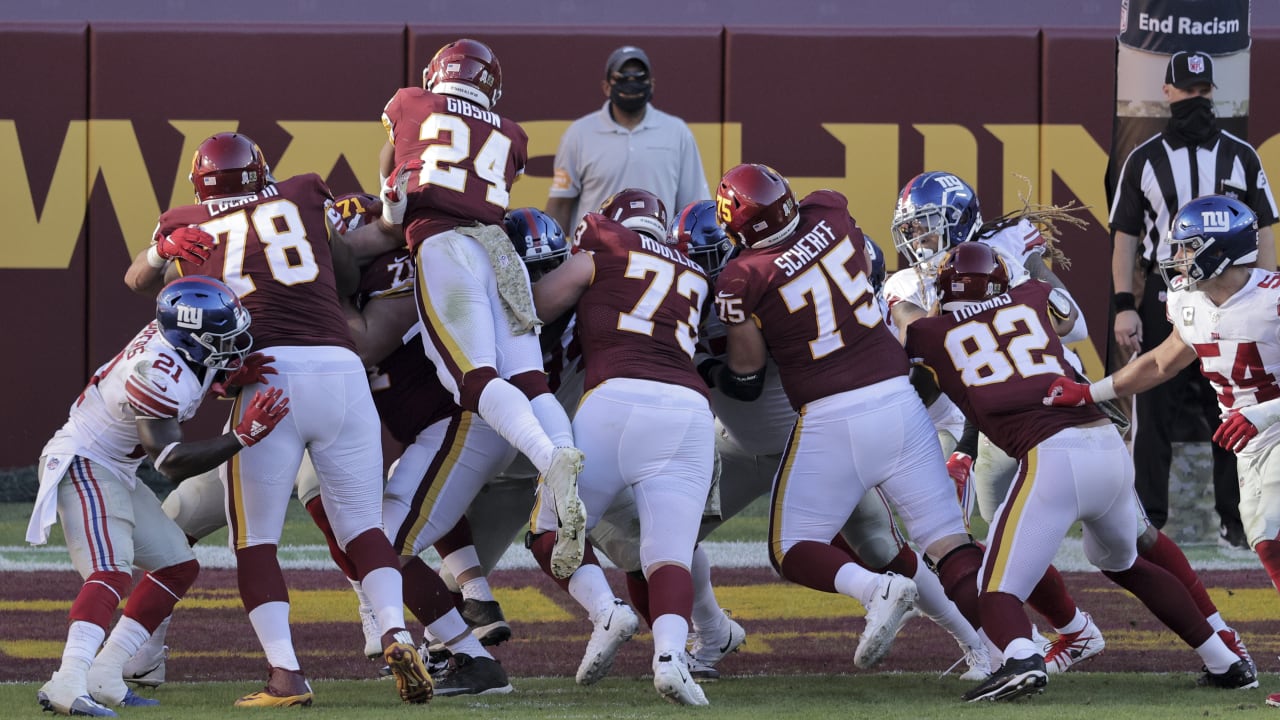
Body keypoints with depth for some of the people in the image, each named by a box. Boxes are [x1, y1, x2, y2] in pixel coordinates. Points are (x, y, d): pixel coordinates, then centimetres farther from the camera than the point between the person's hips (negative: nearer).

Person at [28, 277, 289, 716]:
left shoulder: (175, 339, -6)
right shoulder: (160, 375, -31)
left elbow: (205, 379, 16)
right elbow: (172, 462, -30)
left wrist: (235, 376, -8)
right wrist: (243, 436, -32)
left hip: (117, 473, 10)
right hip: (82, 465, -10)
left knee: (177, 568, 12)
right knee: (112, 573, -28)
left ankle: (102, 678, 9)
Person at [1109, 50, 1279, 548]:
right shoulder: (1143, 161, 6)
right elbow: (1125, 239, 5)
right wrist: (1124, 309, -5)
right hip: (1162, 302, 0)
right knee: (1153, 417, -1)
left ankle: (1235, 522, 10)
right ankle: (1149, 523, 6)